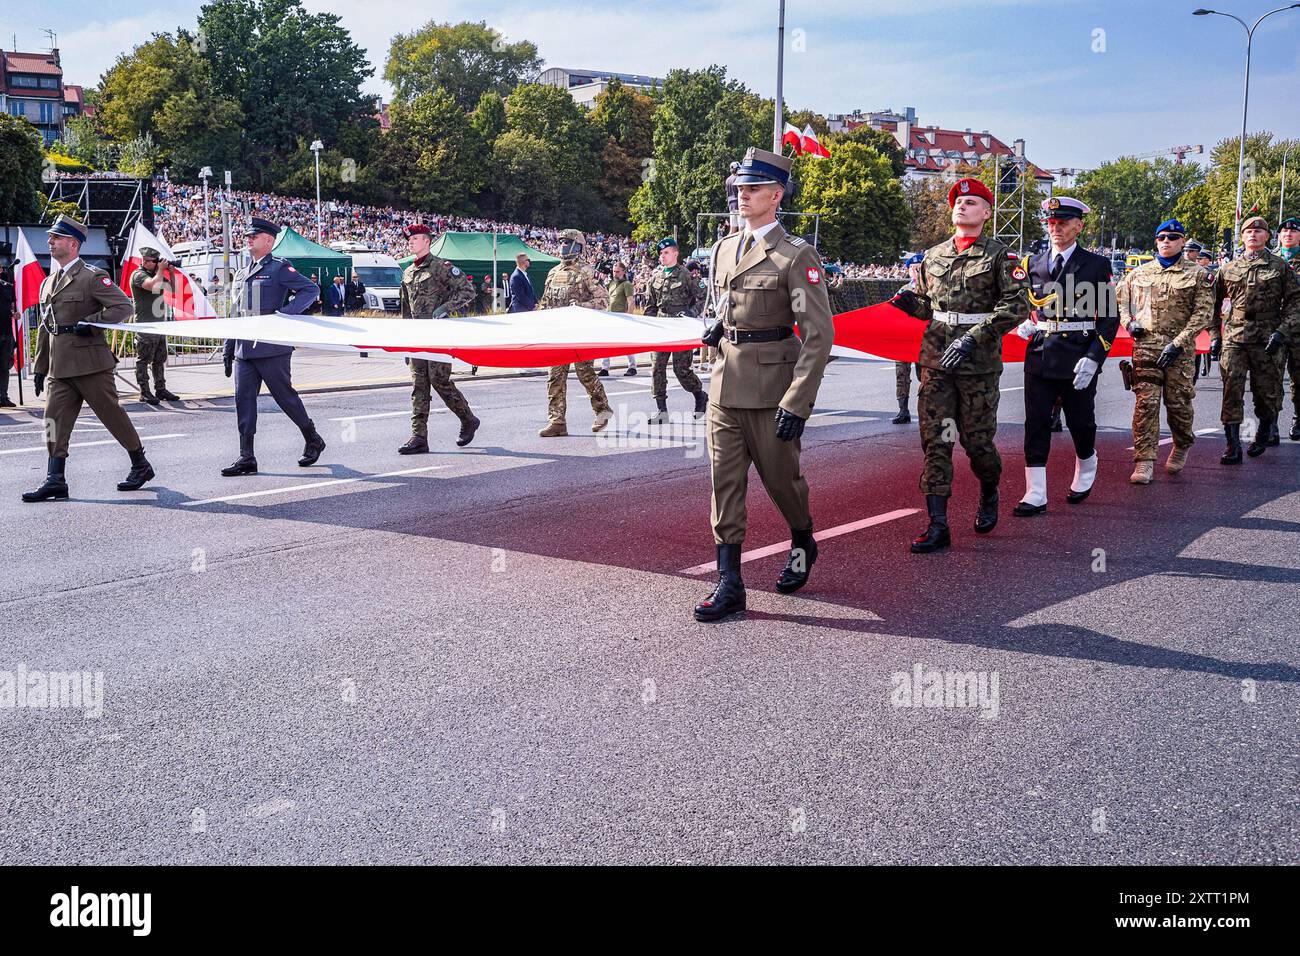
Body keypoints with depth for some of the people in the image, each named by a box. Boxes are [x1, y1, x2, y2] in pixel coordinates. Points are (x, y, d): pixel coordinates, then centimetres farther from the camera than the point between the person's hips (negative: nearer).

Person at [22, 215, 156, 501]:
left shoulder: (93, 276, -5)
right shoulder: (48, 282, 18)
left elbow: (124, 307, -12)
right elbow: (44, 328, 21)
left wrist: (90, 323, -21)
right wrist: (39, 368, 19)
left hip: (90, 364, -7)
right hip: (58, 368, 7)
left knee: (112, 414, 2)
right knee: (55, 420, -2)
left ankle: (140, 466, 18)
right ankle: (55, 480, -2)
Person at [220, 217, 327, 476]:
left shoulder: (279, 268, -2)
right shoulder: (241, 275, 20)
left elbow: (311, 289, -10)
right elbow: (235, 314, 22)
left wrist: (286, 314, -20)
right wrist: (228, 350, 19)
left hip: (272, 348, -7)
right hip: (244, 350, 7)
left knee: (285, 396, 2)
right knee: (243, 399, 0)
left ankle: (313, 440, 22)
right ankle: (246, 458, 3)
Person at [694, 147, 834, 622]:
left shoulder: (796, 255, -10)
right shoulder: (723, 249, 11)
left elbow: (819, 335, -14)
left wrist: (797, 403, -20)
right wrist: (716, 327, 4)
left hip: (771, 388, -6)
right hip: (725, 385, 6)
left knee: (780, 477, 8)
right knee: (725, 482, 2)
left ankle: (802, 543, 37)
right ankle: (729, 583, 5)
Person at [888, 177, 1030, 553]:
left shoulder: (999, 256, -1)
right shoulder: (934, 256, 13)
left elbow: (1017, 304, -10)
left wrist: (973, 337, -19)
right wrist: (910, 301, -2)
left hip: (979, 365, -4)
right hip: (935, 361, 4)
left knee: (977, 441, 2)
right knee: (935, 442, -2)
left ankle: (989, 494, 34)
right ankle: (937, 525, 1)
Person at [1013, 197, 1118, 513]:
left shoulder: (1096, 265, -1)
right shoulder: (1034, 264, 9)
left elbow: (1110, 317, -3)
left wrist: (1094, 358, -14)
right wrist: (1024, 324, -3)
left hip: (1079, 360, -2)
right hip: (1039, 356, 3)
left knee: (1081, 424, 10)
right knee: (1036, 426, -1)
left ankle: (1085, 475, 37)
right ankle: (1035, 496, 2)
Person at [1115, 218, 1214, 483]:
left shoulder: (1198, 275, 3)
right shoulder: (1140, 272, 11)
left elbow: (1203, 313, -4)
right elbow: (1120, 296, 23)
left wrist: (1177, 343, -13)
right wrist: (1128, 322, 4)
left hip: (1180, 349, -1)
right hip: (1145, 344, 2)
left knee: (1178, 402, 3)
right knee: (1145, 403, -7)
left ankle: (1182, 446, 33)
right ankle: (1144, 462, -5)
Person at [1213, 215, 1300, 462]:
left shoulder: (1279, 266, 5)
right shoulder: (1229, 268, 10)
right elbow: (1214, 303, 18)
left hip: (1267, 340, -1)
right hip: (1234, 338, 1)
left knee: (1267, 391, 7)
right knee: (1231, 391, -8)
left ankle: (1264, 433, 32)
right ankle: (1233, 446, -7)